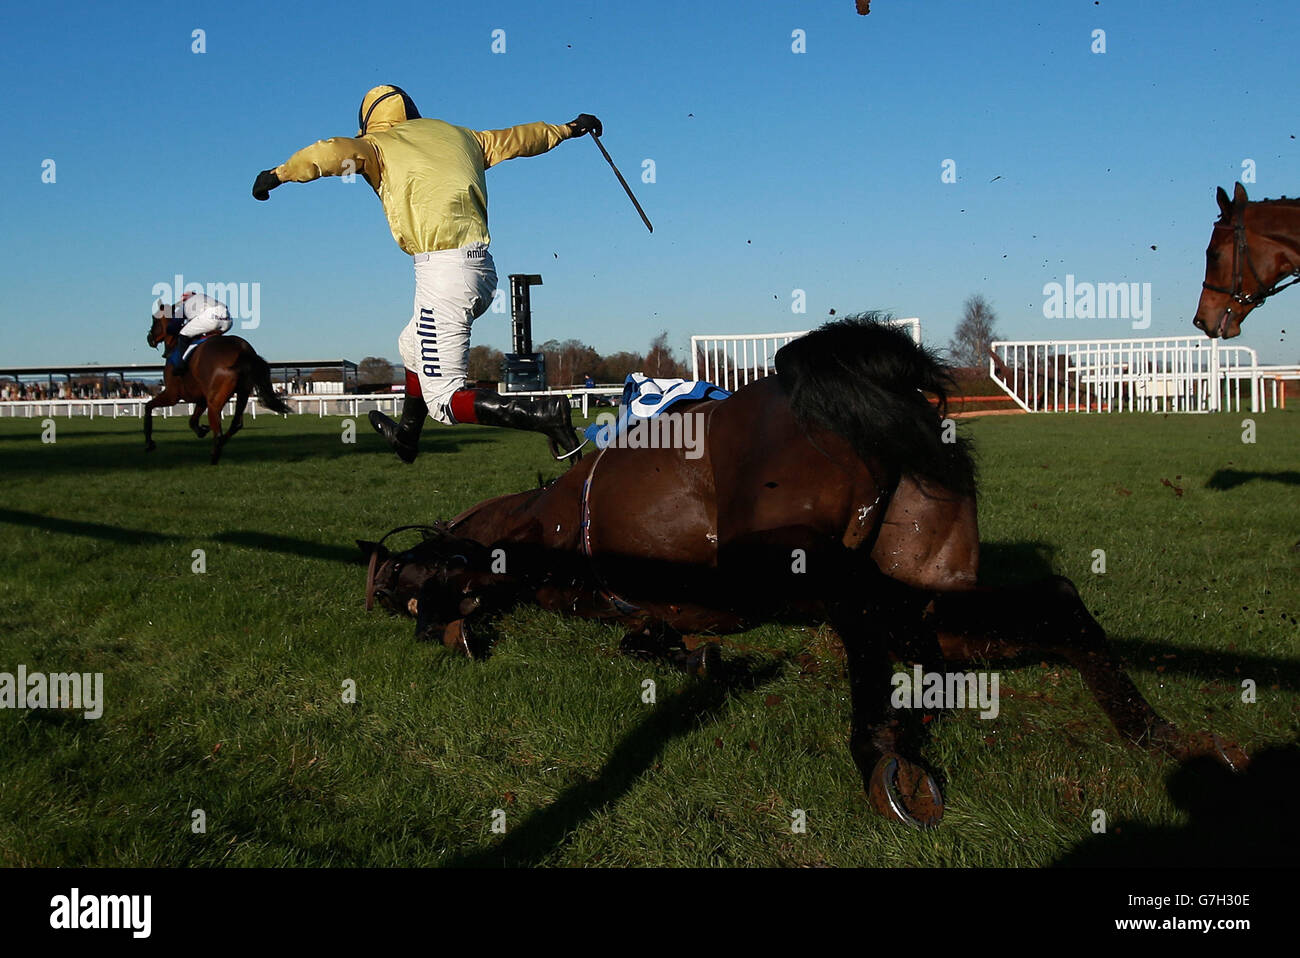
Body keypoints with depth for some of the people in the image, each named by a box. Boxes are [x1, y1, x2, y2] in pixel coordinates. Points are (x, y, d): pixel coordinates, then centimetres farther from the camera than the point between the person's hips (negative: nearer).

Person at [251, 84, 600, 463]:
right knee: (413, 345, 32)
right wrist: (568, 129, 47)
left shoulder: (381, 144, 3)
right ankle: (407, 435, 48)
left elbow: (331, 153, -15)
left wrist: (278, 174, -1)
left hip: (444, 270, -8)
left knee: (445, 402, -5)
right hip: (483, 267, 8)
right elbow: (517, 138, 31)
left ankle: (546, 414, -20)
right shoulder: (457, 134, 19)